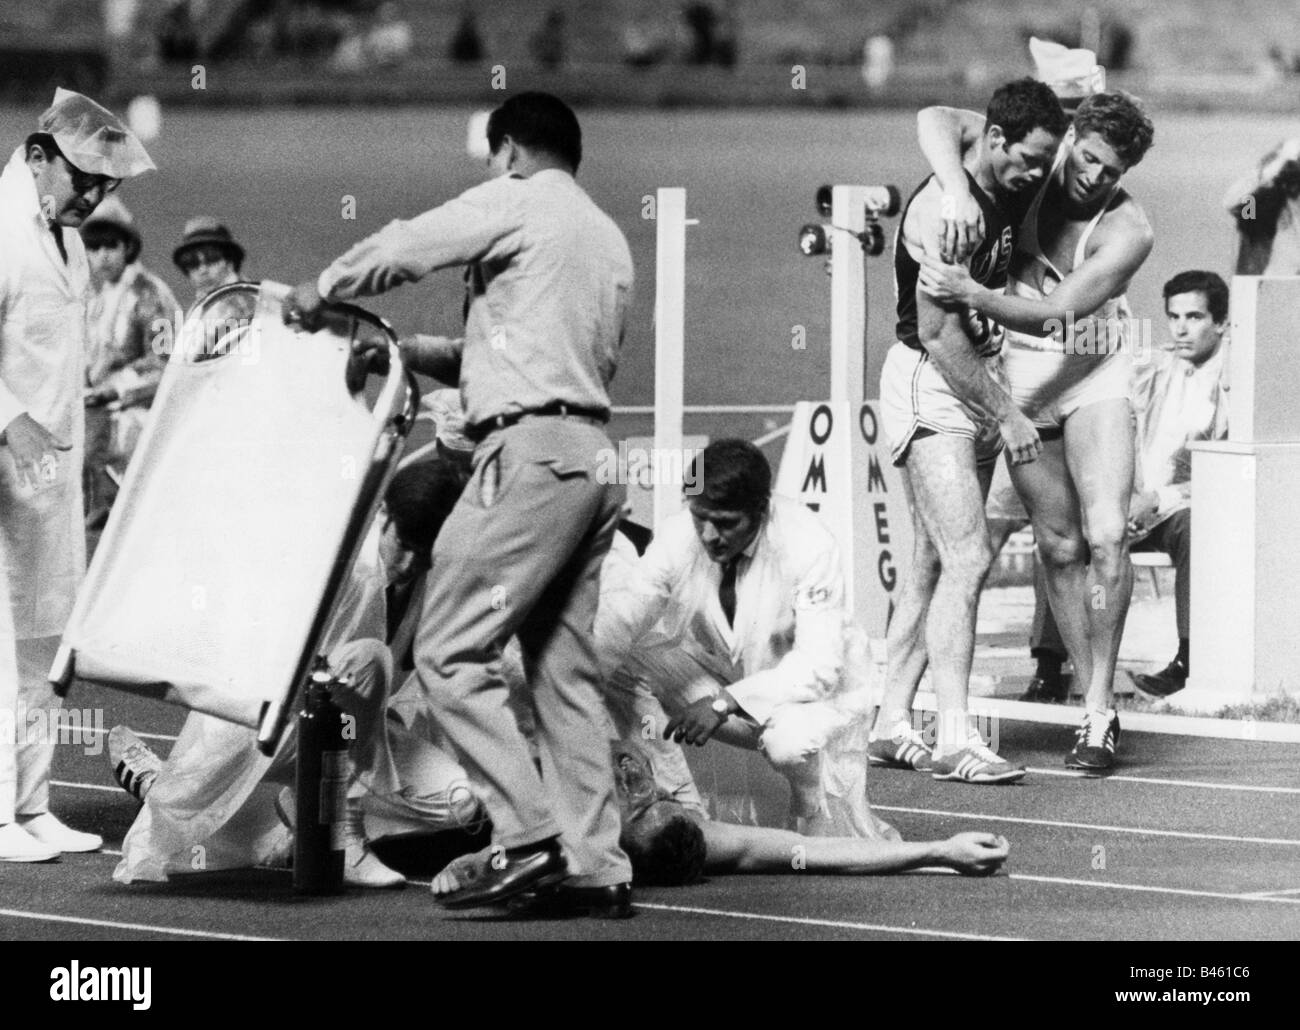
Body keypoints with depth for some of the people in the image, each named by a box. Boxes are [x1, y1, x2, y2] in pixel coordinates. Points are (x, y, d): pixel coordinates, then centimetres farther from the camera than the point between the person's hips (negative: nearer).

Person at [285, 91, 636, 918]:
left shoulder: (518, 202, 0)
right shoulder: (609, 238, 24)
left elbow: (402, 250, -8)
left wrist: (322, 293, 10)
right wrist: (431, 358, 24)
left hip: (532, 449, -9)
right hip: (595, 454, 9)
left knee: (450, 650, -8)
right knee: (564, 669, 9)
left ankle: (530, 838, -15)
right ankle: (596, 868, 6)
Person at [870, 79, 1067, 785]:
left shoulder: (1007, 198, 9)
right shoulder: (948, 207, -19)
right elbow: (937, 331, -21)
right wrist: (1005, 414, -19)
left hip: (973, 380, 9)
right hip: (929, 384, -9)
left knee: (935, 563, 9)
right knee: (967, 558, -16)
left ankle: (892, 723, 12)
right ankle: (954, 737, -20)